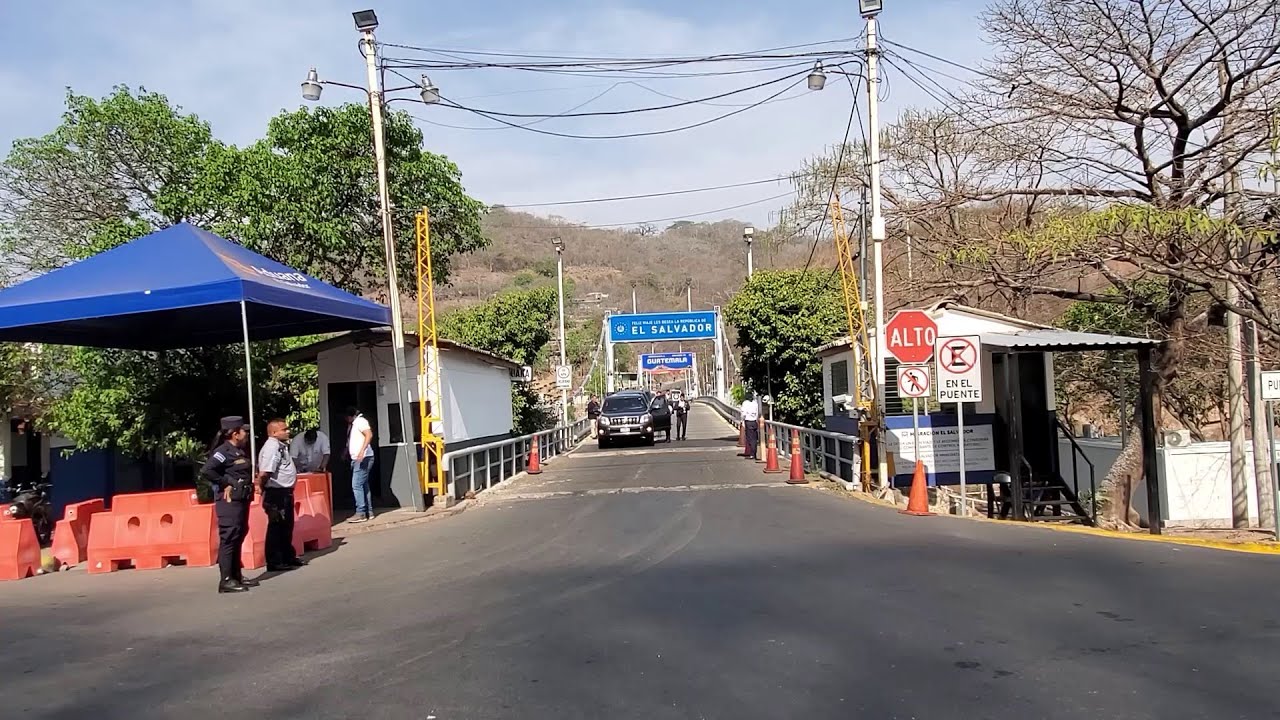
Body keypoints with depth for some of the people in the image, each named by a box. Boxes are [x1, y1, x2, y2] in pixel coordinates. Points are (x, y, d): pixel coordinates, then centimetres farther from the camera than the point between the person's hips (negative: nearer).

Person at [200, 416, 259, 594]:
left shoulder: (240, 452, 14)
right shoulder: (223, 451, -14)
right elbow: (205, 471, -26)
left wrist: (251, 484, 9)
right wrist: (225, 484, -19)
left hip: (242, 500, 10)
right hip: (229, 501, -10)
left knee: (238, 539, 14)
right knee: (228, 540, -7)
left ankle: (237, 576, 22)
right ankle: (226, 580, -5)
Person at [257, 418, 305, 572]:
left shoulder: (281, 446, 14)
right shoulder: (271, 447, -18)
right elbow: (264, 474, -25)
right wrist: (264, 492, -15)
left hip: (285, 493, 10)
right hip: (276, 494, -10)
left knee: (287, 526, 18)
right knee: (276, 527, -3)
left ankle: (288, 557, 30)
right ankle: (274, 562, 4)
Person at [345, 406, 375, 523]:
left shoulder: (360, 421, -9)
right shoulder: (351, 425, 19)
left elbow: (369, 435, -22)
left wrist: (362, 451, -29)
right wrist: (346, 452, 24)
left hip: (363, 458, -10)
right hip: (356, 459, 10)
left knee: (357, 485, -13)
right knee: (363, 485, 11)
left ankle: (361, 513, -12)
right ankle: (369, 512, 14)